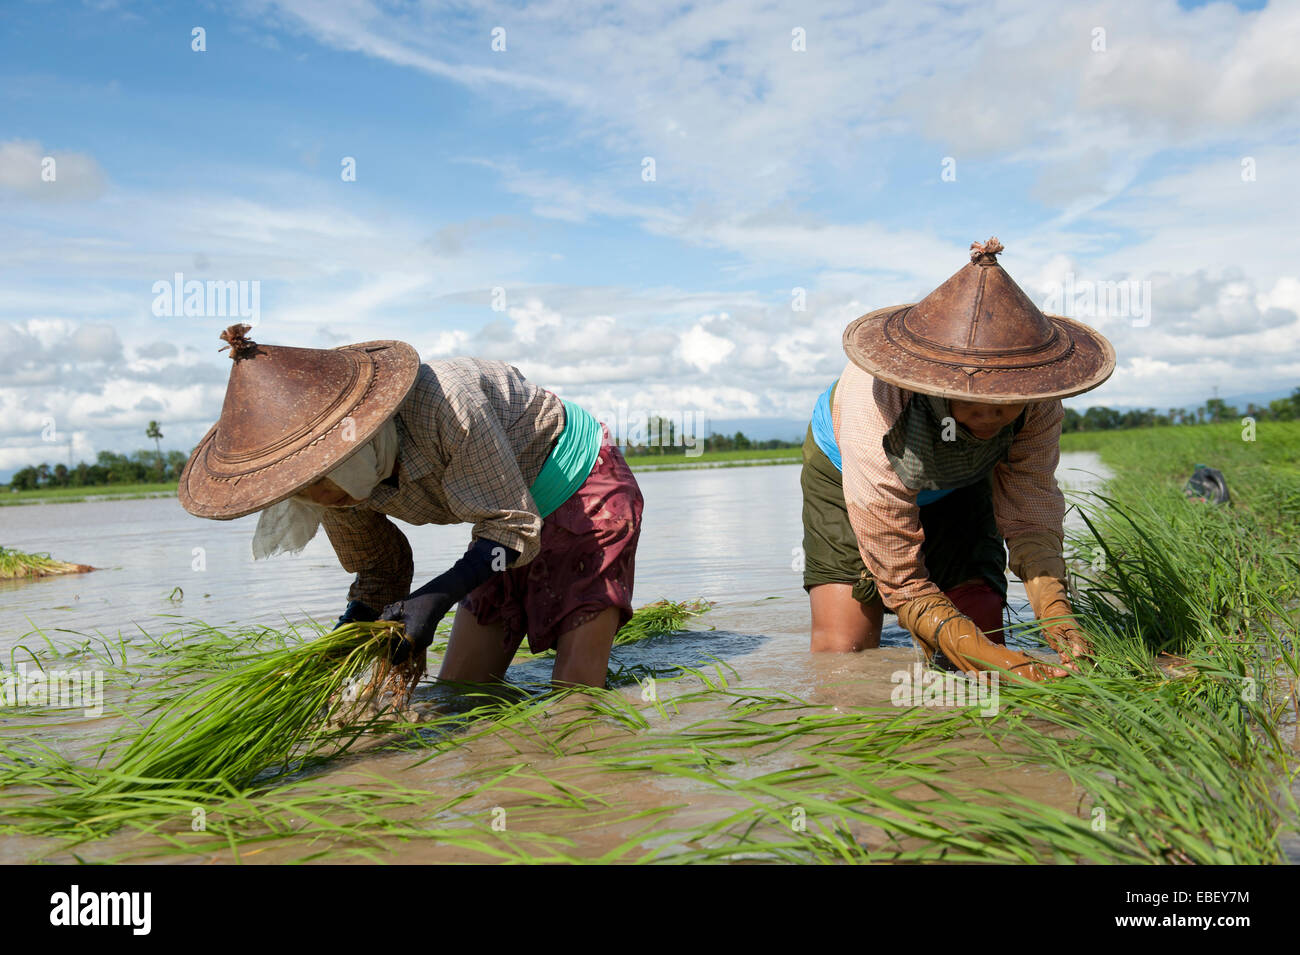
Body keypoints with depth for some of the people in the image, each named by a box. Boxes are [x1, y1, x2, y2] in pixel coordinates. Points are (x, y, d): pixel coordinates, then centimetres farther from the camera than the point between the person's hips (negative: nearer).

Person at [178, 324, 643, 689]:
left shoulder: (441, 403, -37)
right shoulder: (337, 476, -14)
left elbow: (514, 528, -27)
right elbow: (380, 572, 2)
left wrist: (435, 598, -40)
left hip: (583, 487, -7)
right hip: (514, 514, 7)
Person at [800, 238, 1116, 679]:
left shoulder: (1037, 401, -34)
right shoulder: (877, 416, -45)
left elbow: (1030, 515, -23)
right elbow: (901, 582, -37)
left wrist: (1057, 615, -41)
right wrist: (979, 652, -51)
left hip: (959, 484, 4)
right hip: (845, 472, -3)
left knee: (984, 643, -10)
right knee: (842, 652, -17)